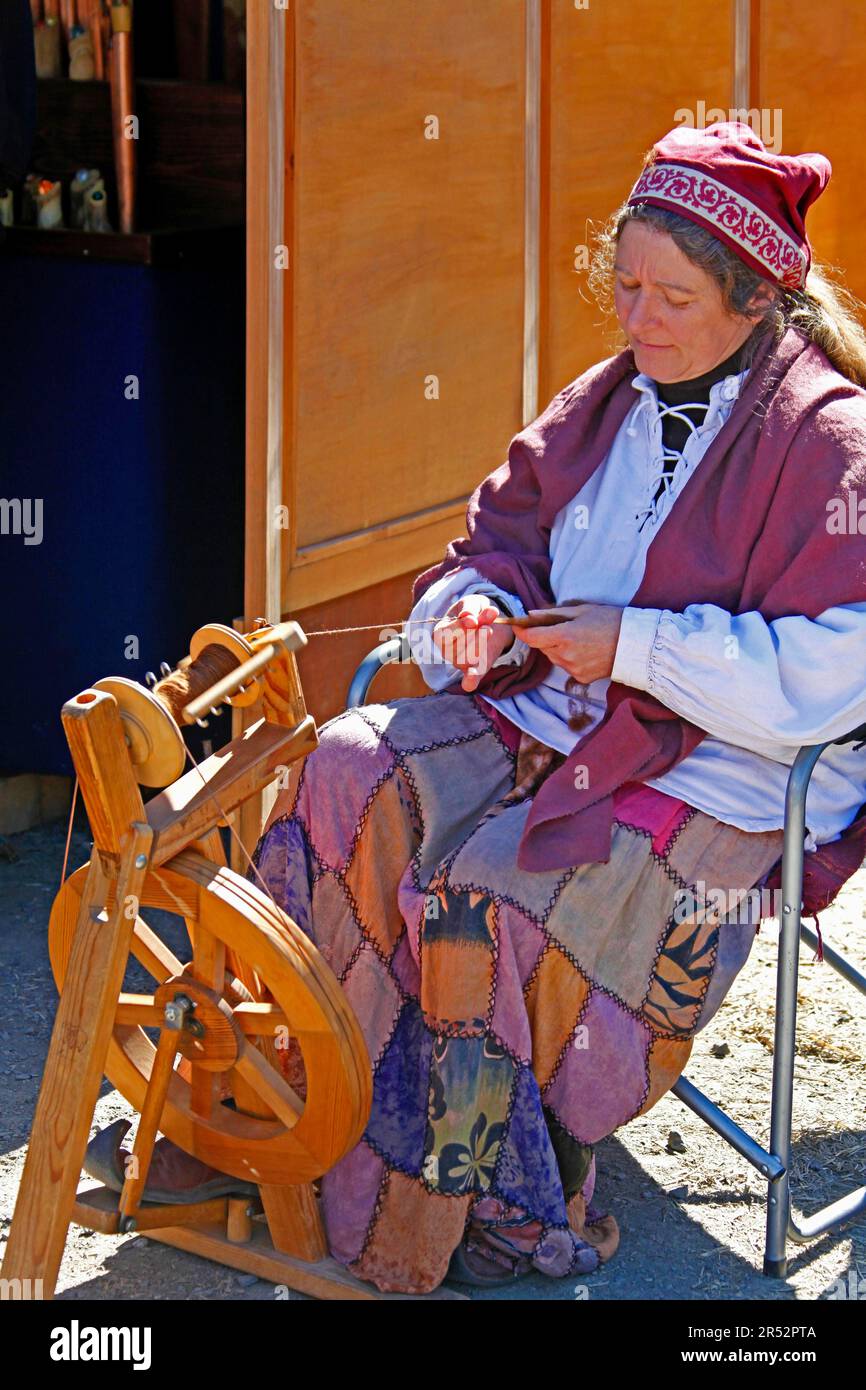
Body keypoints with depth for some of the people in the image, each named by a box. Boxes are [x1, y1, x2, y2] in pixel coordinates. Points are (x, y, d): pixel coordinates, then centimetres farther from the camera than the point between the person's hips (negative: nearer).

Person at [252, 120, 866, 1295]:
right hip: (555, 717, 8)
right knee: (351, 777, -16)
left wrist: (632, 645, -19)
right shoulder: (604, 404, 13)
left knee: (493, 891, -28)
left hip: (721, 774, -7)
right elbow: (506, 528, 20)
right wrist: (477, 604, -4)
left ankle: (494, 1202, -11)